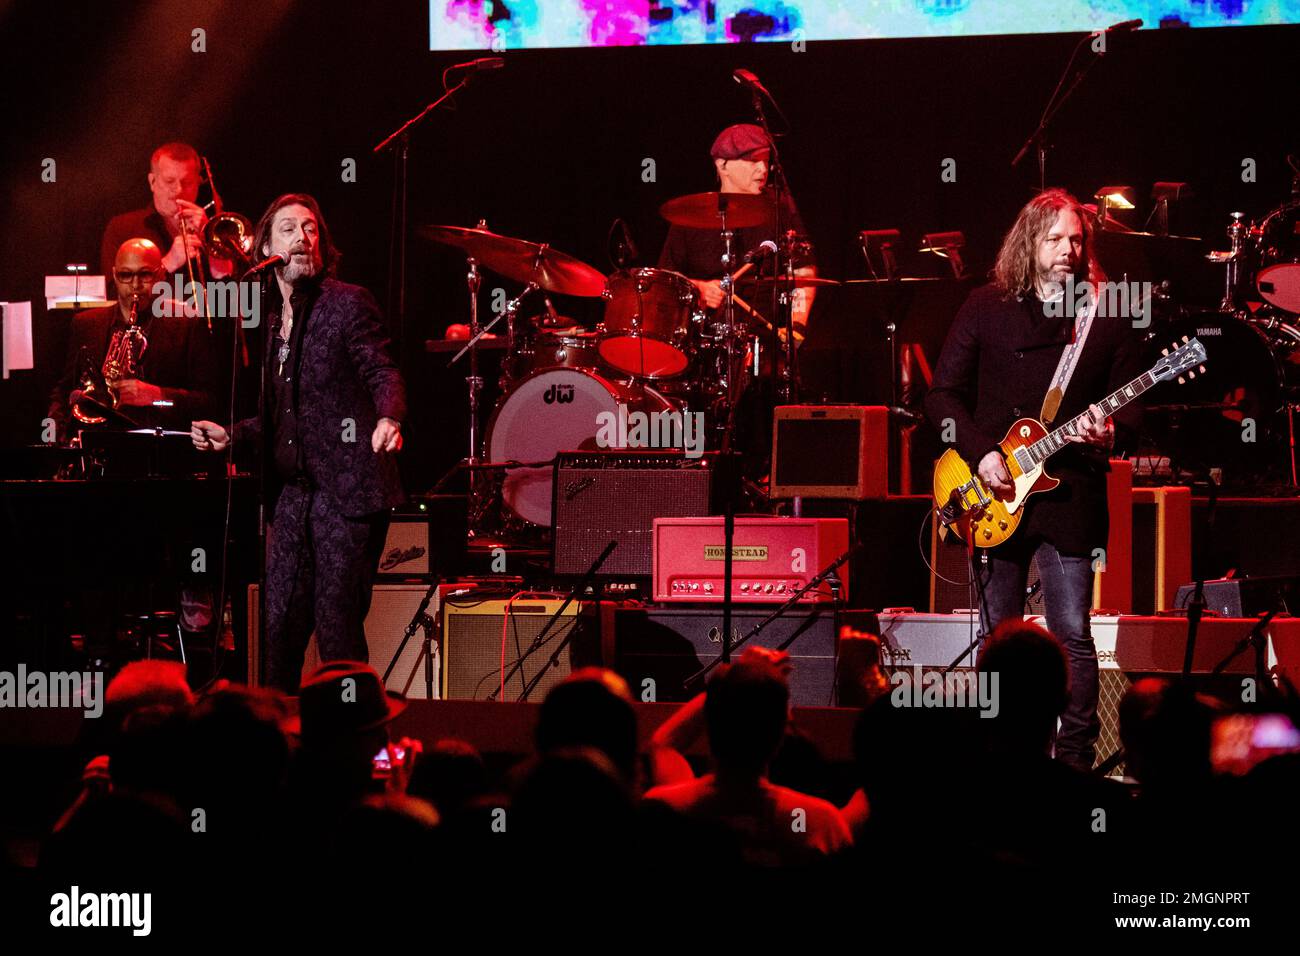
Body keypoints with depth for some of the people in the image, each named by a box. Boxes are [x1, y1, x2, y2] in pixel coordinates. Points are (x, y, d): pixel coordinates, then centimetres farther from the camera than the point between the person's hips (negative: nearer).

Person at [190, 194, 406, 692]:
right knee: (280, 624, 7)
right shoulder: (270, 319, 17)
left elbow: (383, 375, -12)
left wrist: (388, 418, -32)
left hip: (346, 487, -7)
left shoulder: (348, 303, -3)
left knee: (337, 626, -7)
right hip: (291, 491, 7)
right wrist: (230, 435, 14)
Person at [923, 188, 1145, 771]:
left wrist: (1109, 432, -16)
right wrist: (980, 453, -8)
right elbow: (943, 395, 5)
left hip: (1070, 492, -1)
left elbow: (1131, 405, 7)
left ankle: (1075, 761, 4)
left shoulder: (1108, 317, 5)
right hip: (994, 495, 1)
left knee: (1073, 633, -5)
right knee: (998, 633, 6)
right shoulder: (987, 308, 5)